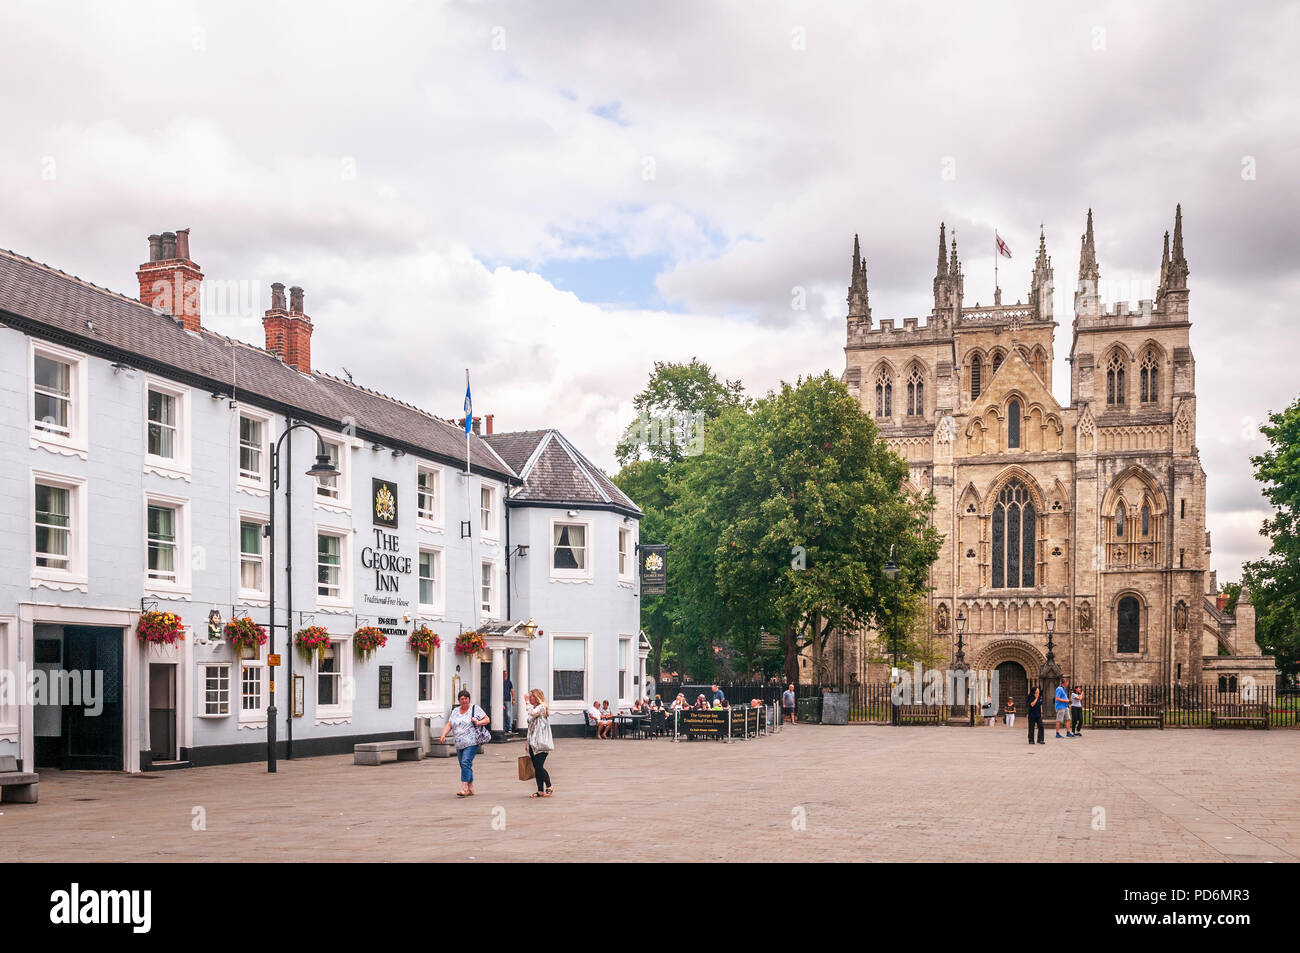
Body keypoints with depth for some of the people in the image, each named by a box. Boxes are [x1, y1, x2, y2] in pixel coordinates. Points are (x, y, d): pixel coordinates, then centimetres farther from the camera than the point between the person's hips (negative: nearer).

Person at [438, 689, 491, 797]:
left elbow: (487, 720, 1)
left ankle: (463, 788, -22)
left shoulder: (475, 709, 2)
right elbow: (449, 724, 10)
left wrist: (478, 722, -18)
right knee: (464, 765, 9)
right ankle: (470, 789, 17)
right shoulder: (455, 711, 16)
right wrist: (443, 735, -5)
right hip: (459, 744, 6)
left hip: (471, 743, -6)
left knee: (466, 763, -18)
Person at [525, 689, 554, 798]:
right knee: (536, 768, 6)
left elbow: (532, 713, -28)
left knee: (539, 766, -12)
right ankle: (540, 791, 10)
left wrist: (527, 703, -13)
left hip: (541, 743, -9)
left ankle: (549, 787, 4)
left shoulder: (542, 707, -8)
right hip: (533, 743, 9)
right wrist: (528, 743, 21)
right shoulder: (534, 709, 19)